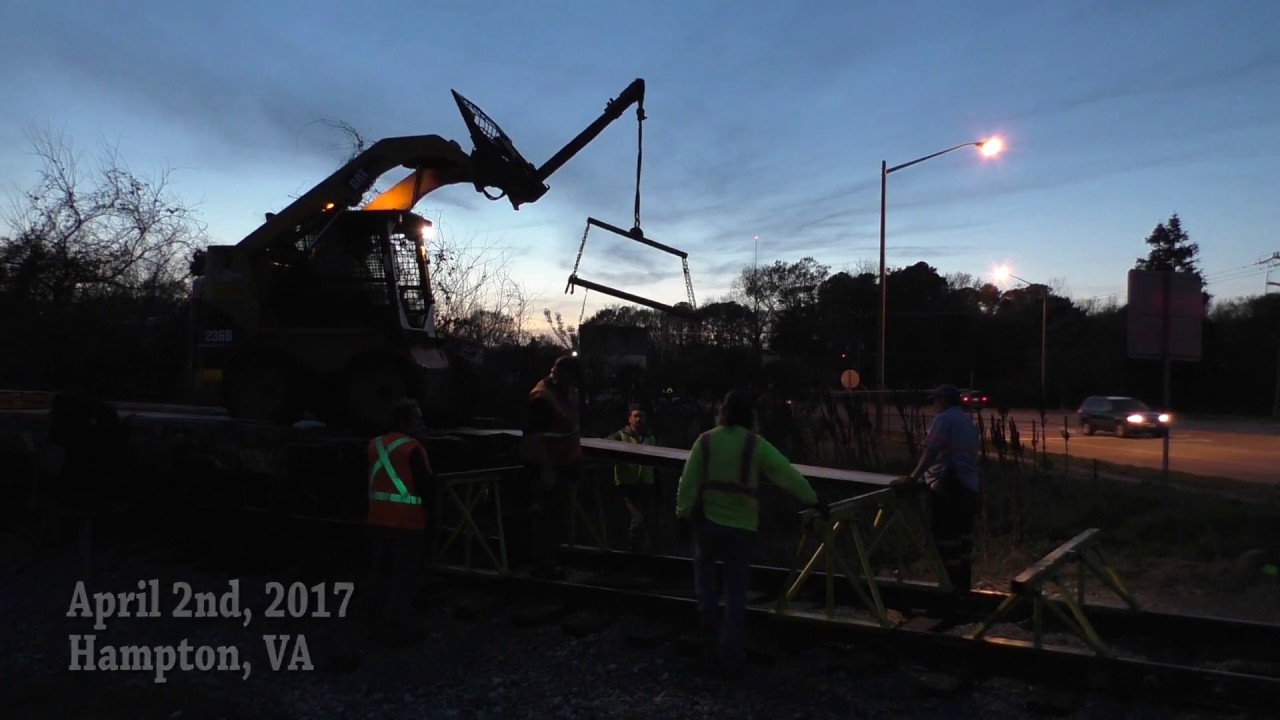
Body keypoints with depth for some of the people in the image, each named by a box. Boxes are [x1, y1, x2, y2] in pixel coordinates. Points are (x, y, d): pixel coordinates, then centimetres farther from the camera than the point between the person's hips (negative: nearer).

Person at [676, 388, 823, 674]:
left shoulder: (706, 440, -2)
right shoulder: (756, 445, -6)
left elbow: (689, 480, -1)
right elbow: (788, 474, -5)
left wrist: (683, 509, 8)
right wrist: (812, 499, 5)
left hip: (708, 519, 1)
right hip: (742, 525, -1)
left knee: (703, 564, 31)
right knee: (736, 589, 8)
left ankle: (707, 614, 18)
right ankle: (731, 654, 11)